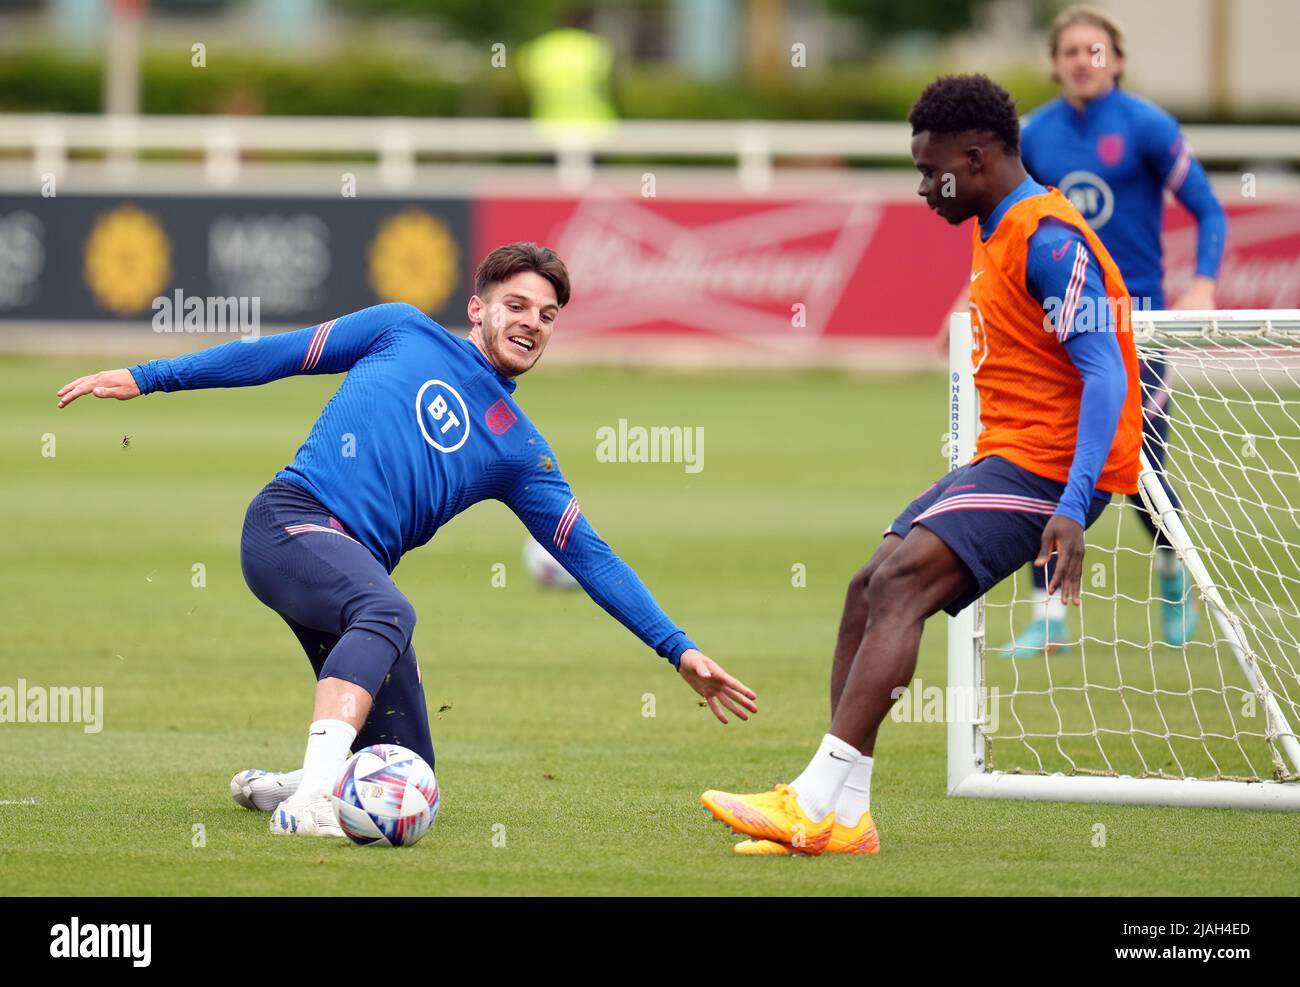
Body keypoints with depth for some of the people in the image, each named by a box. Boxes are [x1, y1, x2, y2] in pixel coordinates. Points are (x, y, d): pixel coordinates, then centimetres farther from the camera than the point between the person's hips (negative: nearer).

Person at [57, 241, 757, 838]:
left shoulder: (520, 453, 19)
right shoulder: (405, 333, 14)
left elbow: (590, 557, 16)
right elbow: (280, 354, 17)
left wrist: (678, 649, 8)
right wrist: (146, 378, 14)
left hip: (360, 565, 5)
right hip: (291, 520, -5)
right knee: (387, 610, -38)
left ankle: (271, 787, 20)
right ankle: (308, 798, -49)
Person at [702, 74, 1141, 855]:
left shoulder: (1049, 240, -14)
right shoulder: (996, 234, 18)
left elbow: (1105, 375, -21)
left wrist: (1071, 508, -29)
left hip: (1047, 467, -10)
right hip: (1007, 459, 10)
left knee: (900, 584, -22)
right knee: (870, 591, 3)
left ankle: (821, 800, -26)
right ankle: (838, 817, 1)